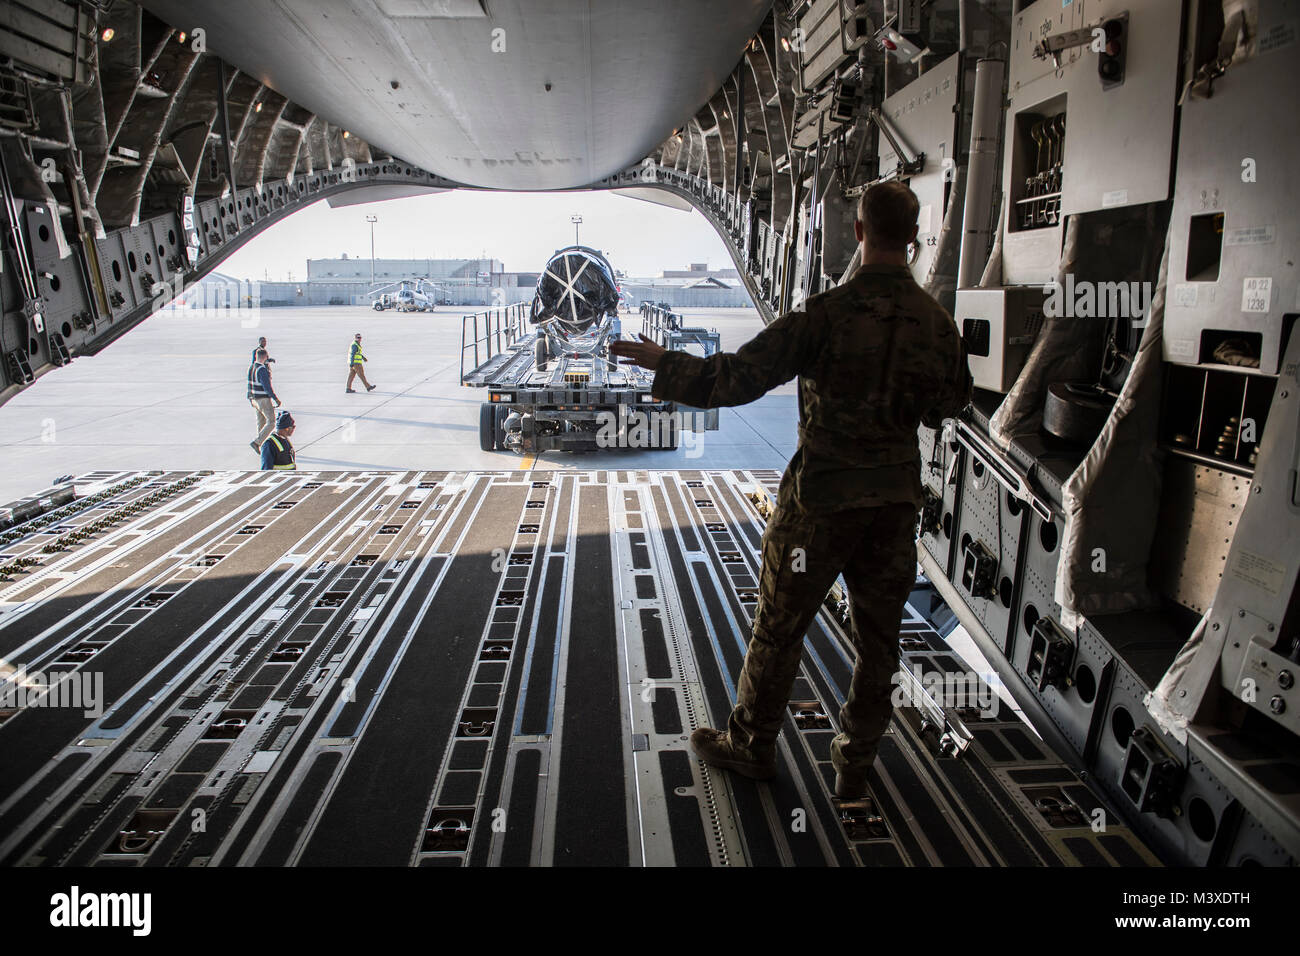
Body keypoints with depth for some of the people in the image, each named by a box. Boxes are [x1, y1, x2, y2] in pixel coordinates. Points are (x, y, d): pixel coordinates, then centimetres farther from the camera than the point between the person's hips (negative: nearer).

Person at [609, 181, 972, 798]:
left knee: (779, 625, 11)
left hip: (823, 497, -5)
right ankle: (856, 763, 30)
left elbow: (740, 376, -20)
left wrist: (663, 363, -9)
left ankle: (751, 746, 28)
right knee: (878, 635, 15)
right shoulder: (937, 321, -1)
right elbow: (951, 402, 15)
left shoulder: (829, 313, -18)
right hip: (898, 498, 5)